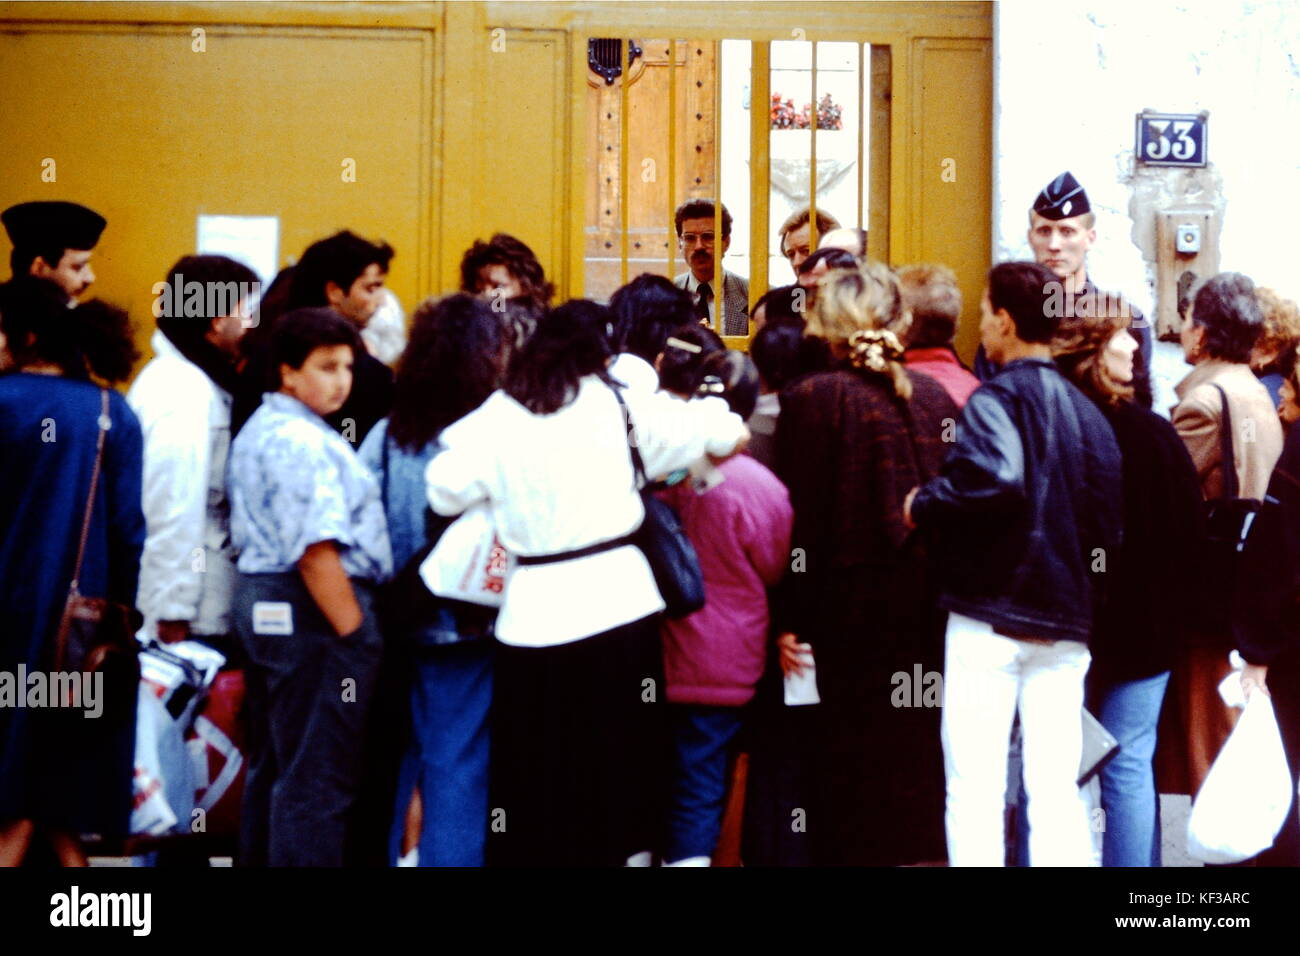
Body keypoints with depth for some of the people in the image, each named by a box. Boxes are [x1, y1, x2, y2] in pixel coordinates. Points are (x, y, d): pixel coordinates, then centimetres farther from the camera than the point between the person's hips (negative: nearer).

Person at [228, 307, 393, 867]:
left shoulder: (257, 429, 15)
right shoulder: (305, 442, -18)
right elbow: (315, 550, -24)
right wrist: (353, 631, -19)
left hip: (259, 603, 11)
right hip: (312, 611, -11)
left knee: (273, 763, 19)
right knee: (318, 778, -4)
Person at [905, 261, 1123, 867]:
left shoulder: (995, 398, -9)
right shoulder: (1087, 412, 10)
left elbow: (994, 478, -30)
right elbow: (1110, 523, 11)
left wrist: (924, 505, -14)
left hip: (990, 615, -6)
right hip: (1066, 622, 6)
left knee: (975, 789, -2)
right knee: (1057, 790, 8)